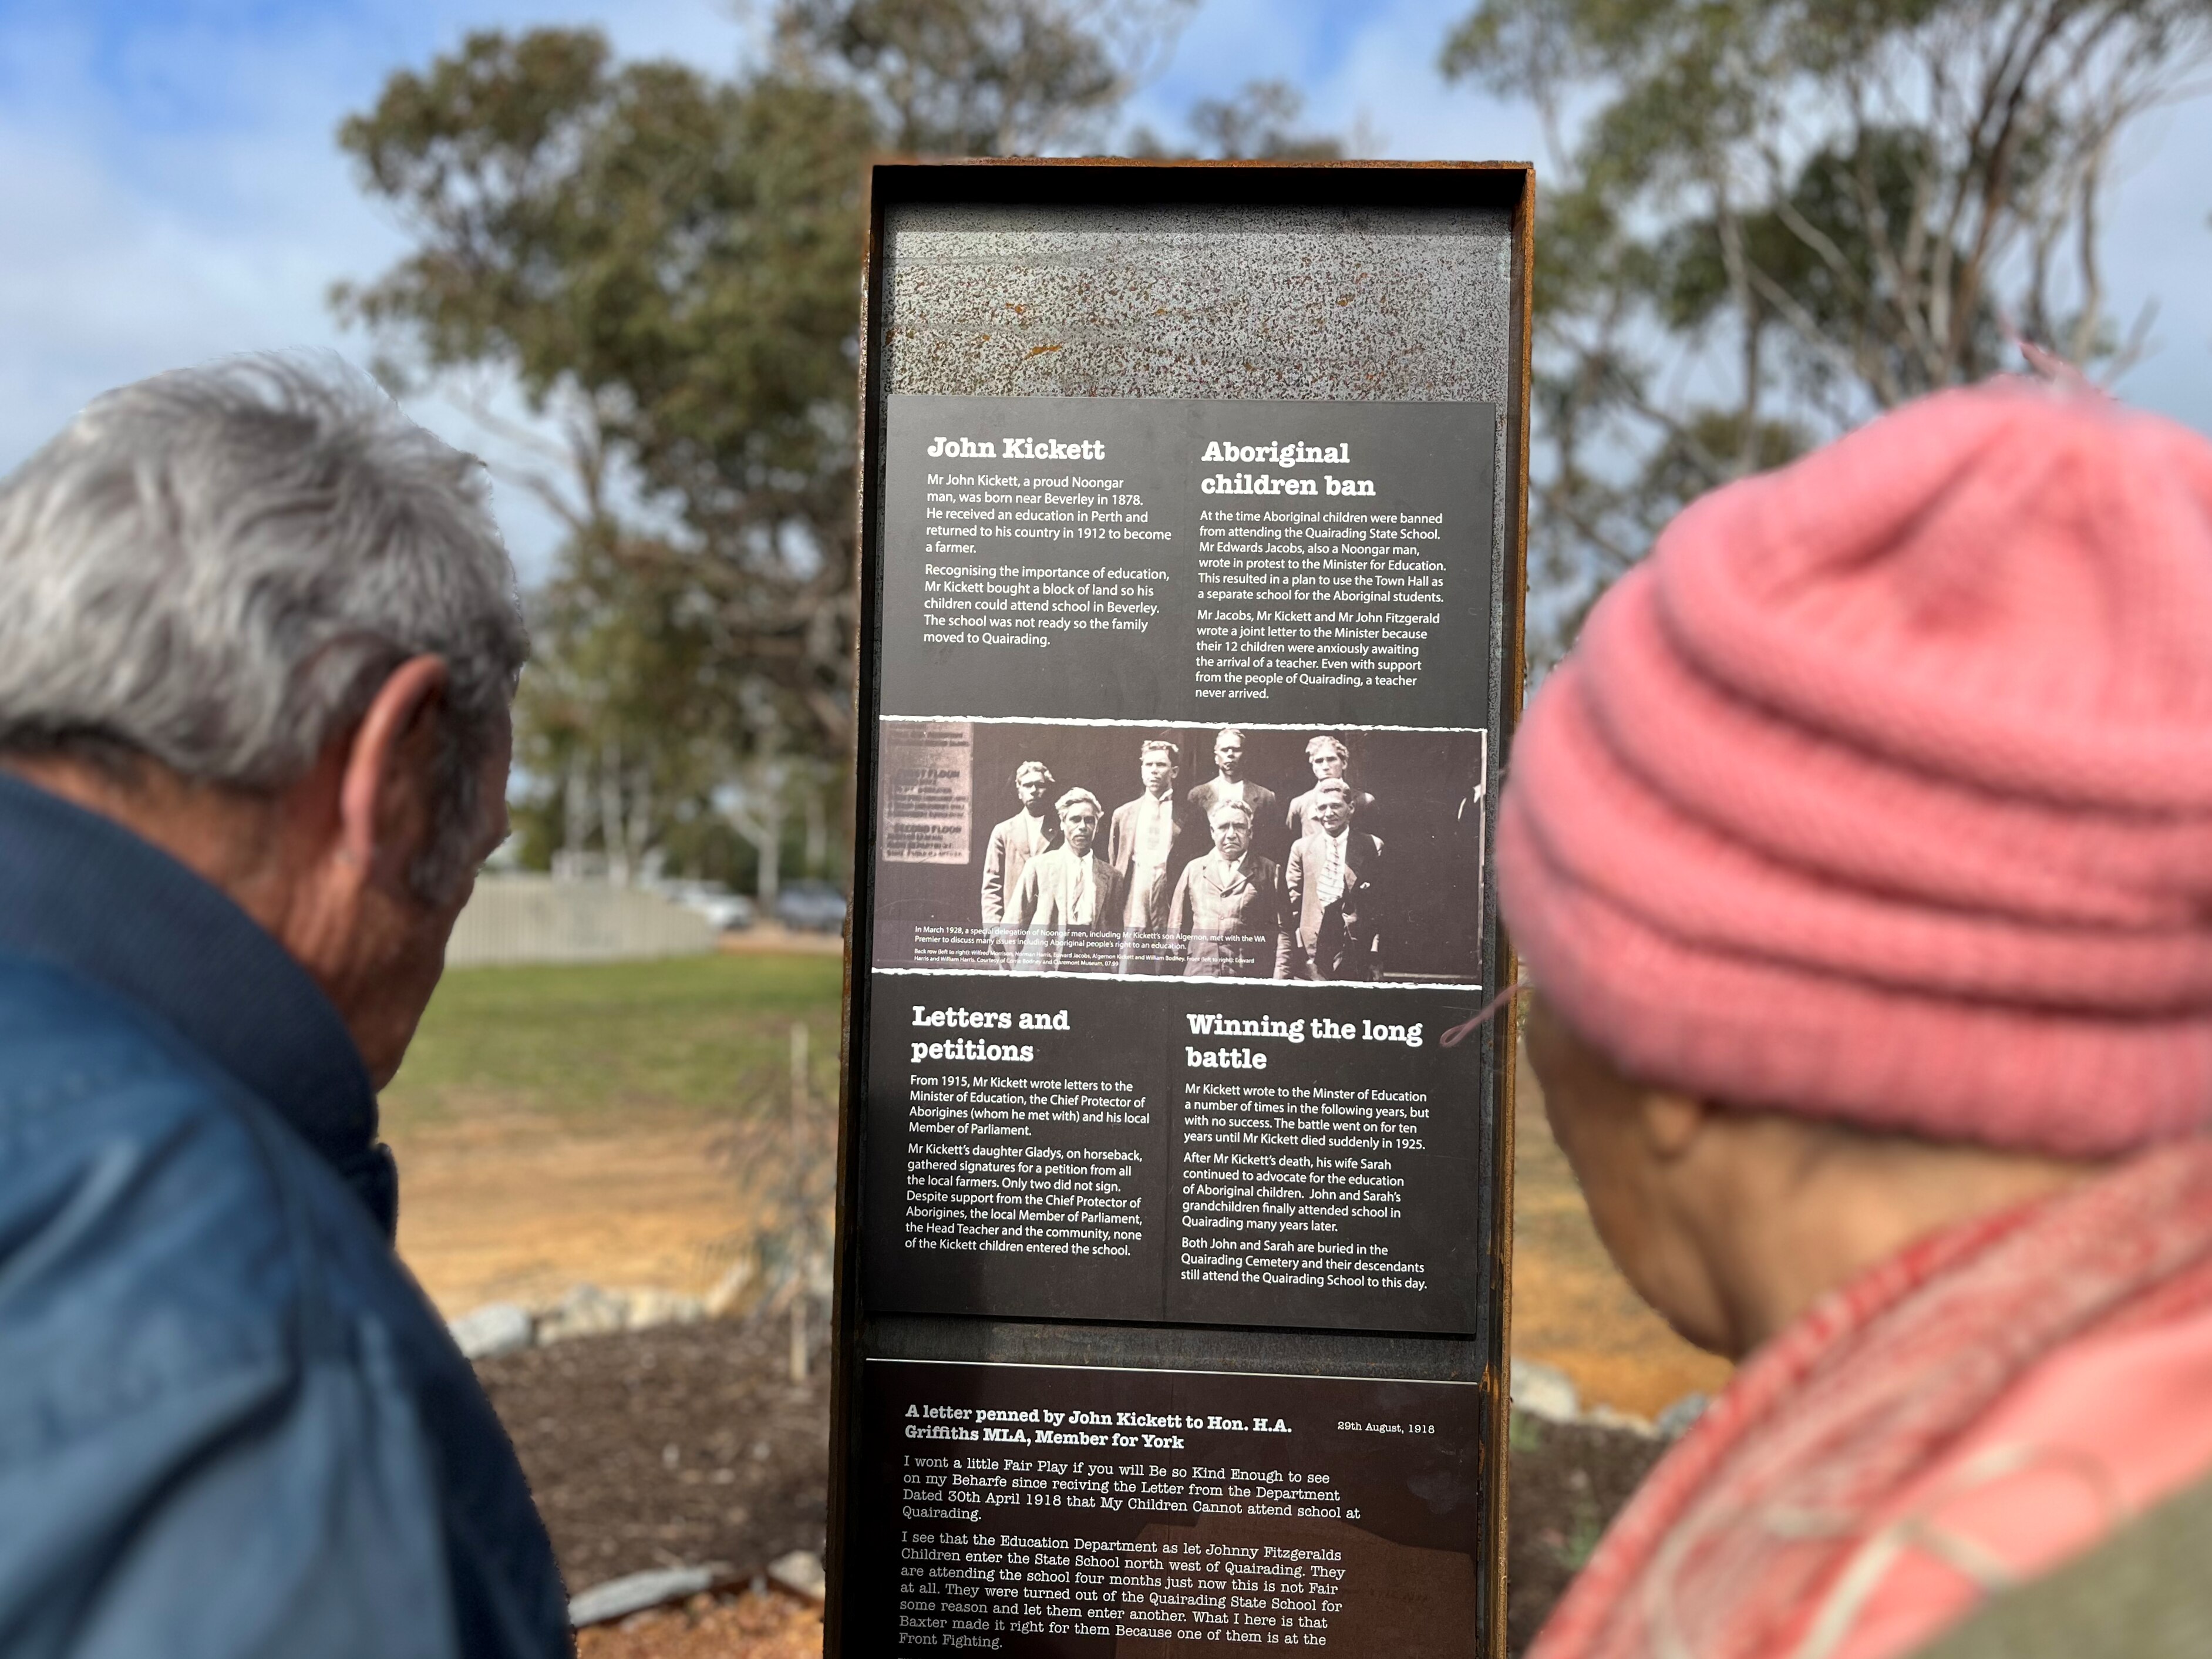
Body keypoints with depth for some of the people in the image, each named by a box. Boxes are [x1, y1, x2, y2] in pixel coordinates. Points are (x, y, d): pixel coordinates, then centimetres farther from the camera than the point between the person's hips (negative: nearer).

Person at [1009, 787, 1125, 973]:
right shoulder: (1039, 866, 7)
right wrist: (1018, 969, 5)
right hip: (1042, 965, -1)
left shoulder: (1111, 876, 9)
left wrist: (1110, 969, 3)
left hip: (1094, 967, 1)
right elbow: (1018, 923, 8)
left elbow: (1115, 932, 12)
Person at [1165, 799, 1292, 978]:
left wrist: (1281, 975, -5)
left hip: (1253, 978, -2)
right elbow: (1177, 927, 17)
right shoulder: (1194, 869, 16)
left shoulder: (1269, 872, 9)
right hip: (1199, 976, 2)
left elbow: (1282, 930, 4)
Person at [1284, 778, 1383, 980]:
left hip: (1357, 949, -1)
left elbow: (1381, 901, 6)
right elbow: (1293, 901, 10)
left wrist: (1375, 952, -1)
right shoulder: (1302, 848, 10)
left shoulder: (1372, 847, 6)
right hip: (1312, 949, 1)